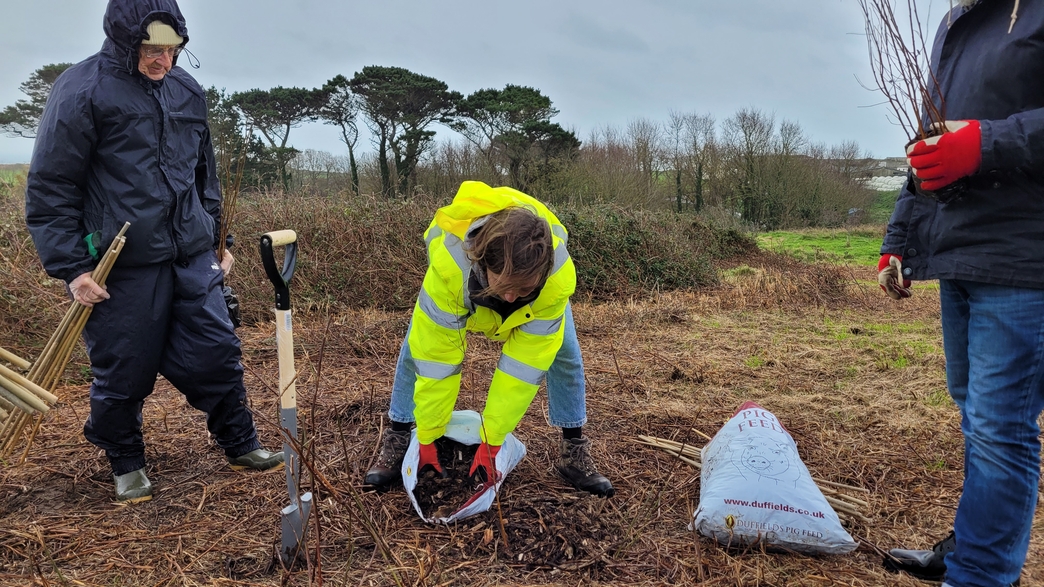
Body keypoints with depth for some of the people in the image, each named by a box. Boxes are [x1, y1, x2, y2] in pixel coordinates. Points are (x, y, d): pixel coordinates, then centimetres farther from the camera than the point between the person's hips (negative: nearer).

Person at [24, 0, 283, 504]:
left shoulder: (186, 89, 9)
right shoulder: (81, 91, -8)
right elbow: (49, 189, -6)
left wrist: (216, 238, 21)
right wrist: (71, 268, -9)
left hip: (193, 260, 5)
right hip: (122, 268, -4)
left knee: (217, 354, 7)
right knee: (124, 374, 8)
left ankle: (241, 445, 26)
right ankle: (126, 465, 32)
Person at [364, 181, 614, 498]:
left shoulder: (559, 277, -43)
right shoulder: (449, 264, -46)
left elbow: (524, 363, -35)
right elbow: (436, 358, -37)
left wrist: (491, 441, -29)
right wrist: (427, 438, -27)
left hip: (537, 281, 1)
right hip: (467, 281, 0)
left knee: (565, 356, -11)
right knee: (418, 349, -11)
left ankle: (574, 451, 8)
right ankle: (396, 442, 8)